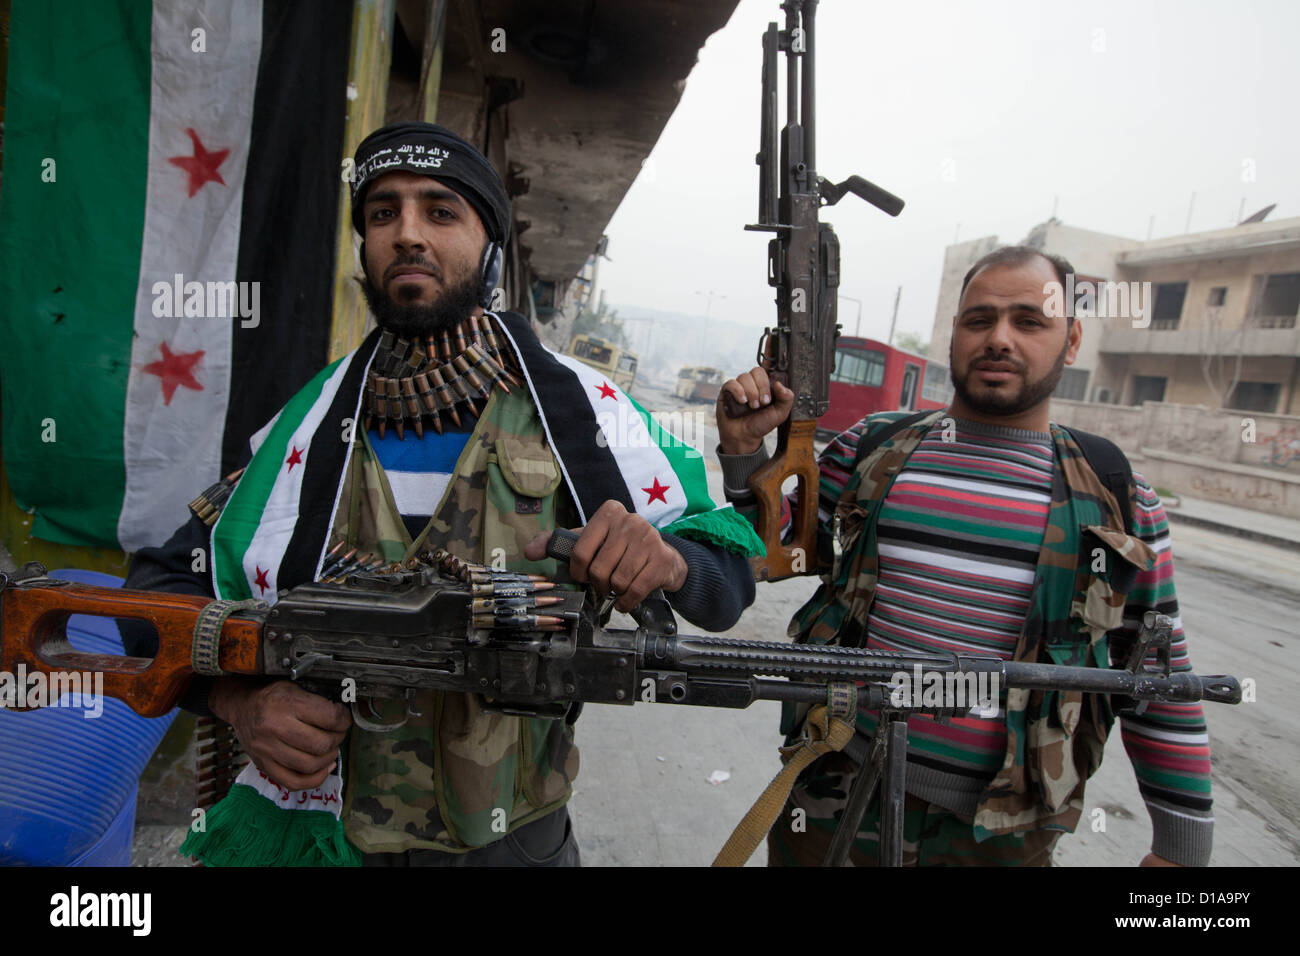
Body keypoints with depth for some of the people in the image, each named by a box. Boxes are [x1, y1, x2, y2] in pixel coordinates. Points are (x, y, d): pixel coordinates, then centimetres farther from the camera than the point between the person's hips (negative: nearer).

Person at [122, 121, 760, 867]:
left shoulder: (579, 407, -11)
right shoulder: (313, 421, -8)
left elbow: (728, 587, -6)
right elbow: (165, 585, 0)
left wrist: (669, 560, -30)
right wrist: (239, 698, -19)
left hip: (516, 840, 0)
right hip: (329, 836, 1)